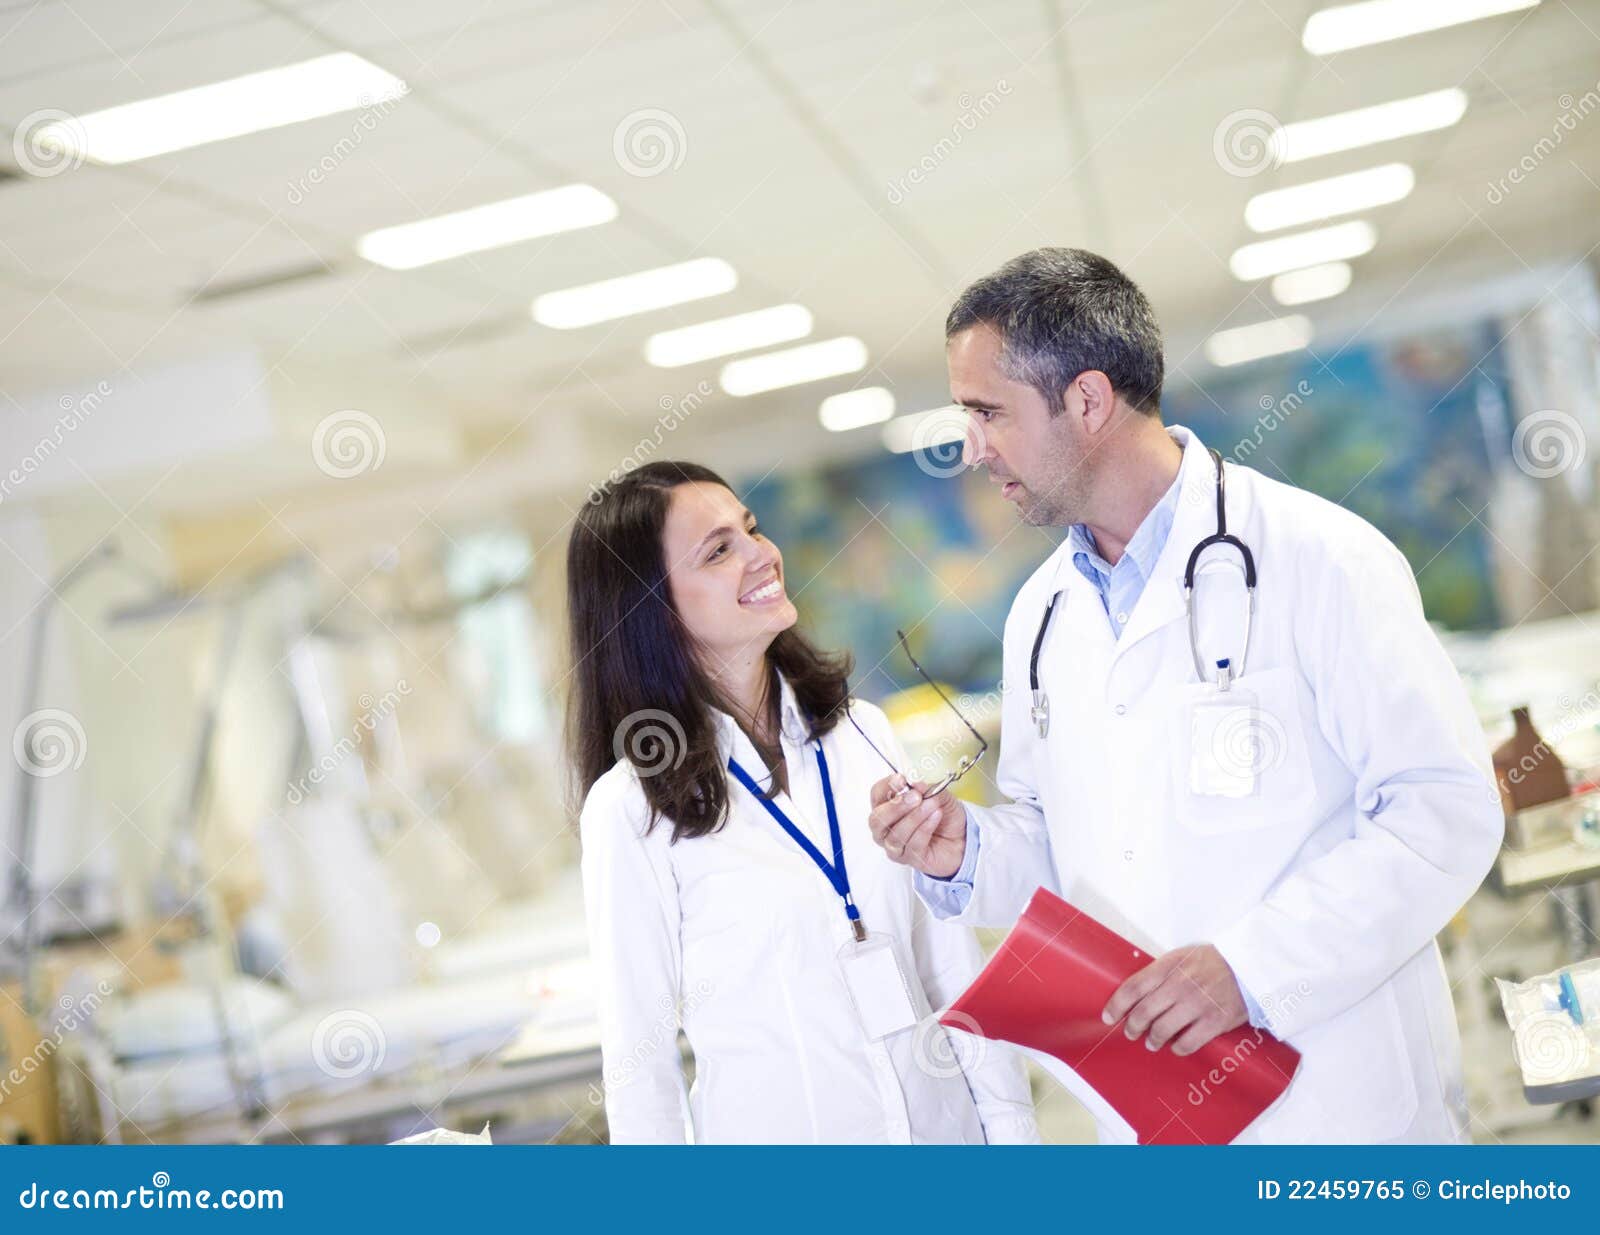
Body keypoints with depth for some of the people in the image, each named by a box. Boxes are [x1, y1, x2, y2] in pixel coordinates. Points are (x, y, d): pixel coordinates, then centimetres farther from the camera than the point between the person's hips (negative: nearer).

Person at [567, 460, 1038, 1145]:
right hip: (780, 1125, -4)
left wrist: (1011, 1121, 0)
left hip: (945, 1115, 4)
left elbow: (950, 957, 3)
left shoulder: (863, 731, 1)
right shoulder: (632, 807, -12)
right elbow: (639, 1057, -8)